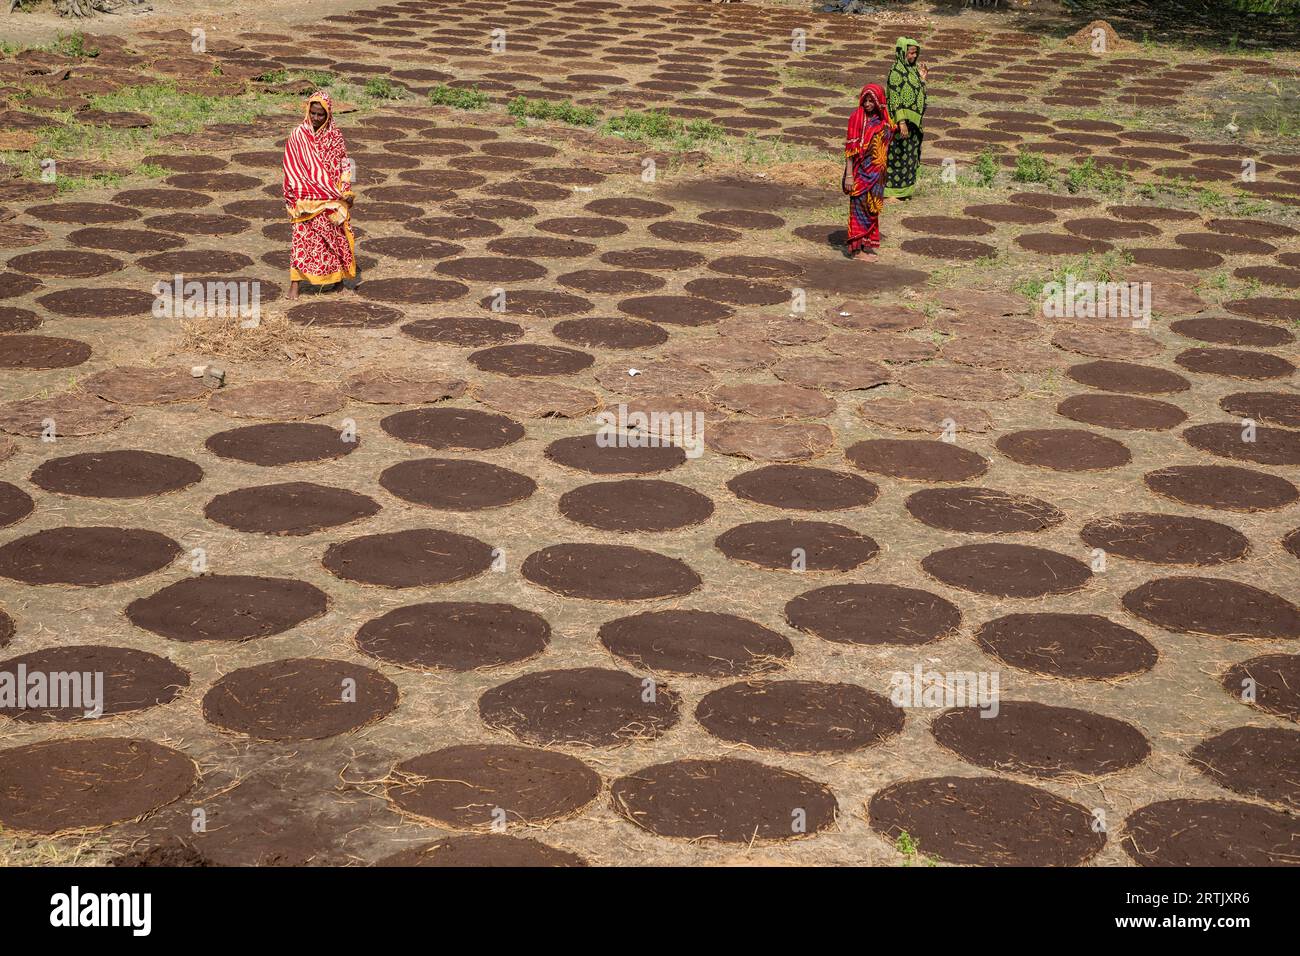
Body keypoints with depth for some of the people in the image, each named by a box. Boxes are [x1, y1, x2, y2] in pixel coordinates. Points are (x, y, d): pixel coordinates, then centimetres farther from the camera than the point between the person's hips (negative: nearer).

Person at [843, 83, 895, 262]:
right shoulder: (857, 117, -12)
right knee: (860, 207, -2)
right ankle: (856, 248, 2)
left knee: (872, 208, 12)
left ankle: (867, 244, 23)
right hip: (861, 171, -6)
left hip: (876, 172, 6)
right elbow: (850, 147, -13)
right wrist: (849, 175, -17)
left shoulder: (883, 119, 6)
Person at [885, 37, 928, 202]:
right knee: (896, 155, -4)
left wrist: (921, 79, 8)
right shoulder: (896, 71, -14)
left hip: (913, 121, 9)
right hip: (902, 120, -9)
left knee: (908, 156, 12)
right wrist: (901, 121, -25)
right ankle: (888, 192, 1)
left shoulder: (912, 69, 12)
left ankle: (902, 190, 20)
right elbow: (895, 98, -20)